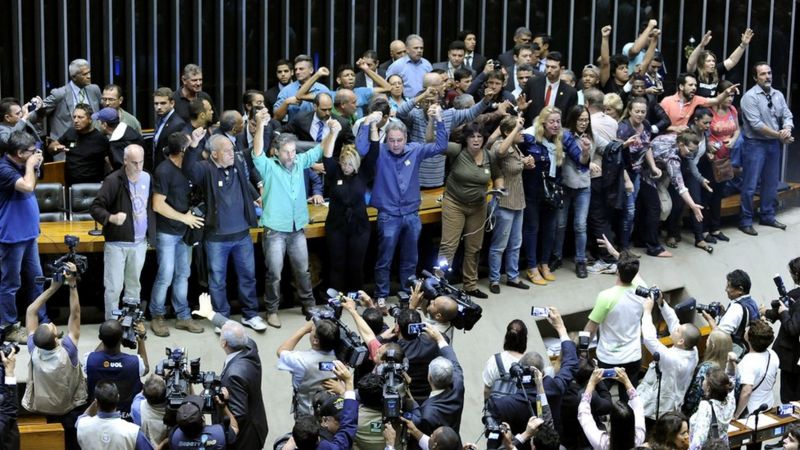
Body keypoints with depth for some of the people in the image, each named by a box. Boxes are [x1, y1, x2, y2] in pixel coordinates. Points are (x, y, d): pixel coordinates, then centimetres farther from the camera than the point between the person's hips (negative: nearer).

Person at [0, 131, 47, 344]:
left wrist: (35, 167, 5)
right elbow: (27, 187, -32)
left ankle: (41, 322, 26)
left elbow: (30, 186, 20)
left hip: (28, 234, 10)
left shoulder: (18, 166, 8)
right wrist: (30, 165, -17)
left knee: (35, 280, 16)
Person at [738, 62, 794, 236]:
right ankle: (746, 221, 6)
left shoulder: (778, 95, 7)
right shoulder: (750, 96, -14)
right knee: (750, 185, -3)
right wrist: (779, 135, -16)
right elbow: (756, 124, -20)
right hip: (755, 144, -7)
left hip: (774, 144, 7)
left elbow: (787, 116, 4)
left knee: (771, 183, 15)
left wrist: (787, 130, -20)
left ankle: (767, 216, 28)